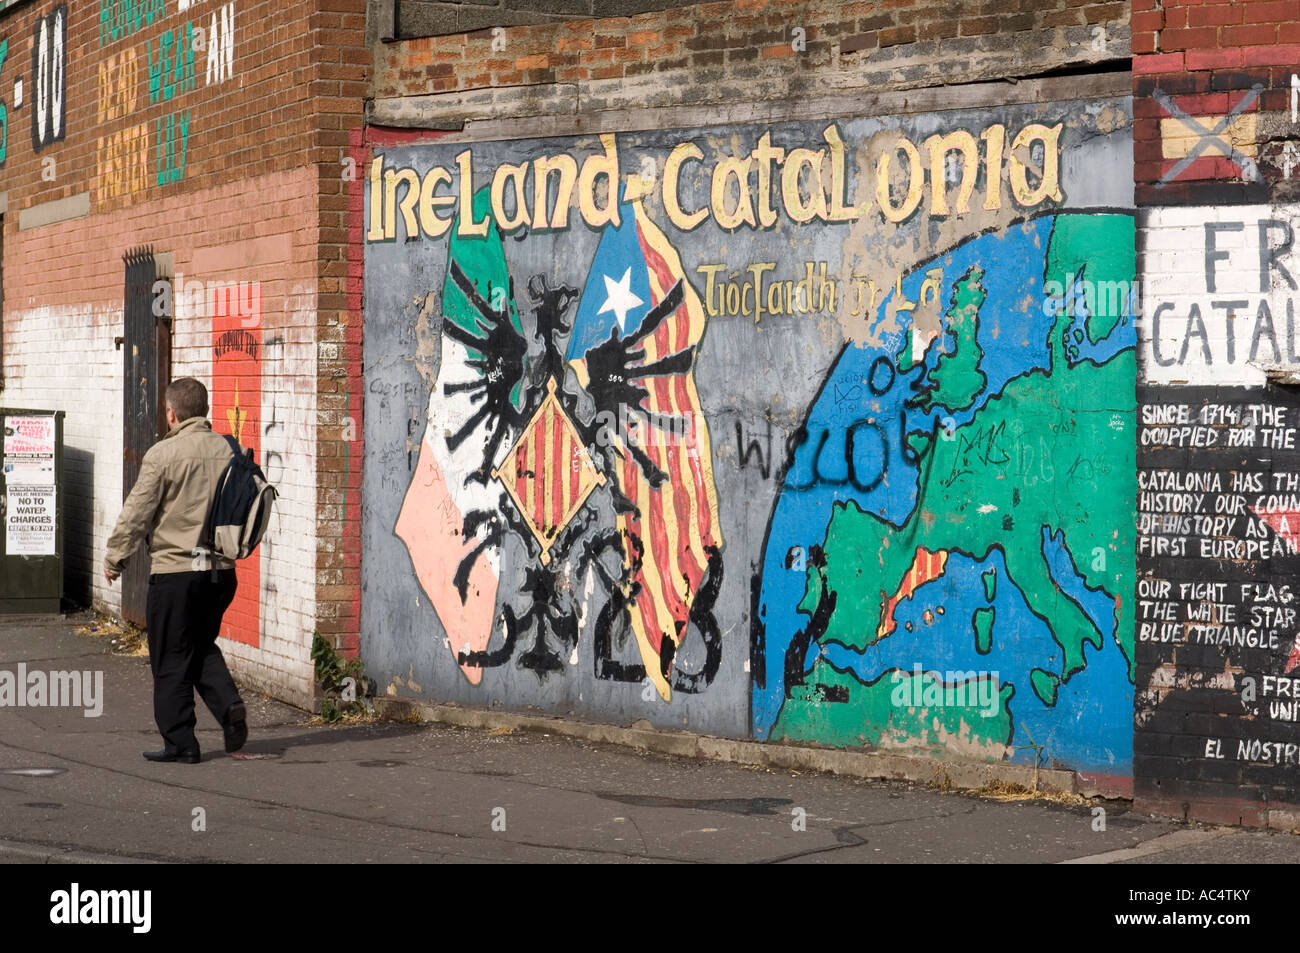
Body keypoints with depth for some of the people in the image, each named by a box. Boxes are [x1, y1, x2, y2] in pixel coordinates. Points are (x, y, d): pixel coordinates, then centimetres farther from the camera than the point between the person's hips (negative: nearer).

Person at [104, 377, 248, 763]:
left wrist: (114, 557, 4)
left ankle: (180, 742, 6)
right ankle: (229, 705, -2)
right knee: (203, 647, 21)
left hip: (175, 569, -5)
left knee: (171, 660, 4)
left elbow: (137, 513, -9)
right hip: (221, 569, 5)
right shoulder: (230, 451, 5)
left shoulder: (164, 453, -11)